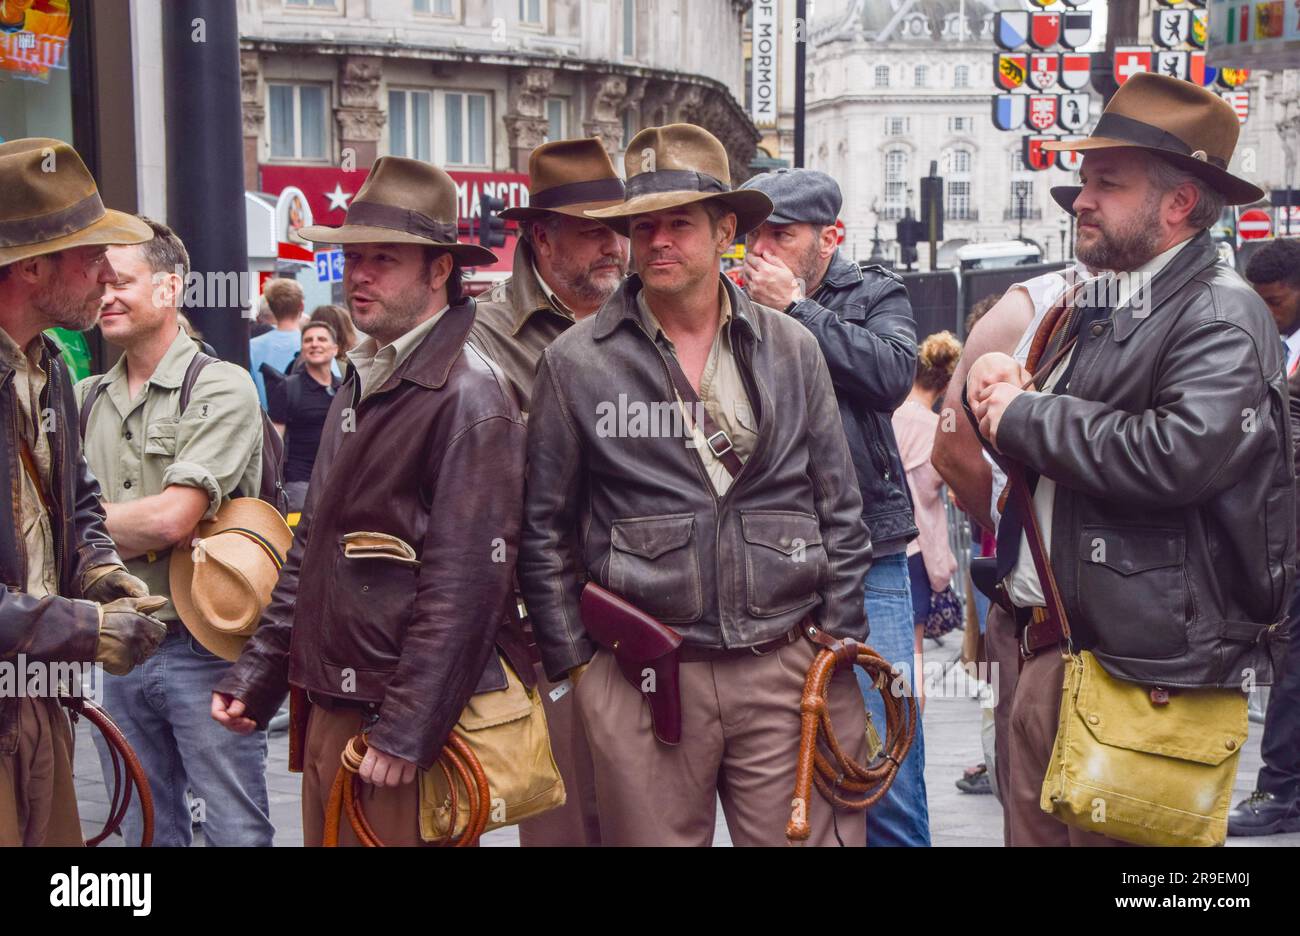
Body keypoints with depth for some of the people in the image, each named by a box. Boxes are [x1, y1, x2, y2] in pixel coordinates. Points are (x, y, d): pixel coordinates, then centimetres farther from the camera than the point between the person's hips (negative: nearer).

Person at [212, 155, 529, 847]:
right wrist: (256, 674, 15)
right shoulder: (359, 388, 14)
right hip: (328, 714, 8)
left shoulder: (469, 396, -14)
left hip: (407, 730, -8)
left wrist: (404, 733, -21)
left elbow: (465, 587, -20)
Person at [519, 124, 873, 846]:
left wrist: (838, 648, 6)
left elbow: (841, 513, 10)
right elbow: (545, 532, 6)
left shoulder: (792, 350, 7)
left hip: (789, 673, 2)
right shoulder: (577, 363, 1)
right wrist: (575, 661, 3)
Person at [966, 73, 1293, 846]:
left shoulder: (1221, 315, -12)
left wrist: (1024, 417, -15)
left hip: (1145, 667, -8)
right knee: (1036, 827, 13)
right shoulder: (1095, 309, 16)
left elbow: (1179, 453, -28)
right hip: (1054, 648, 8)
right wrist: (996, 385, 1)